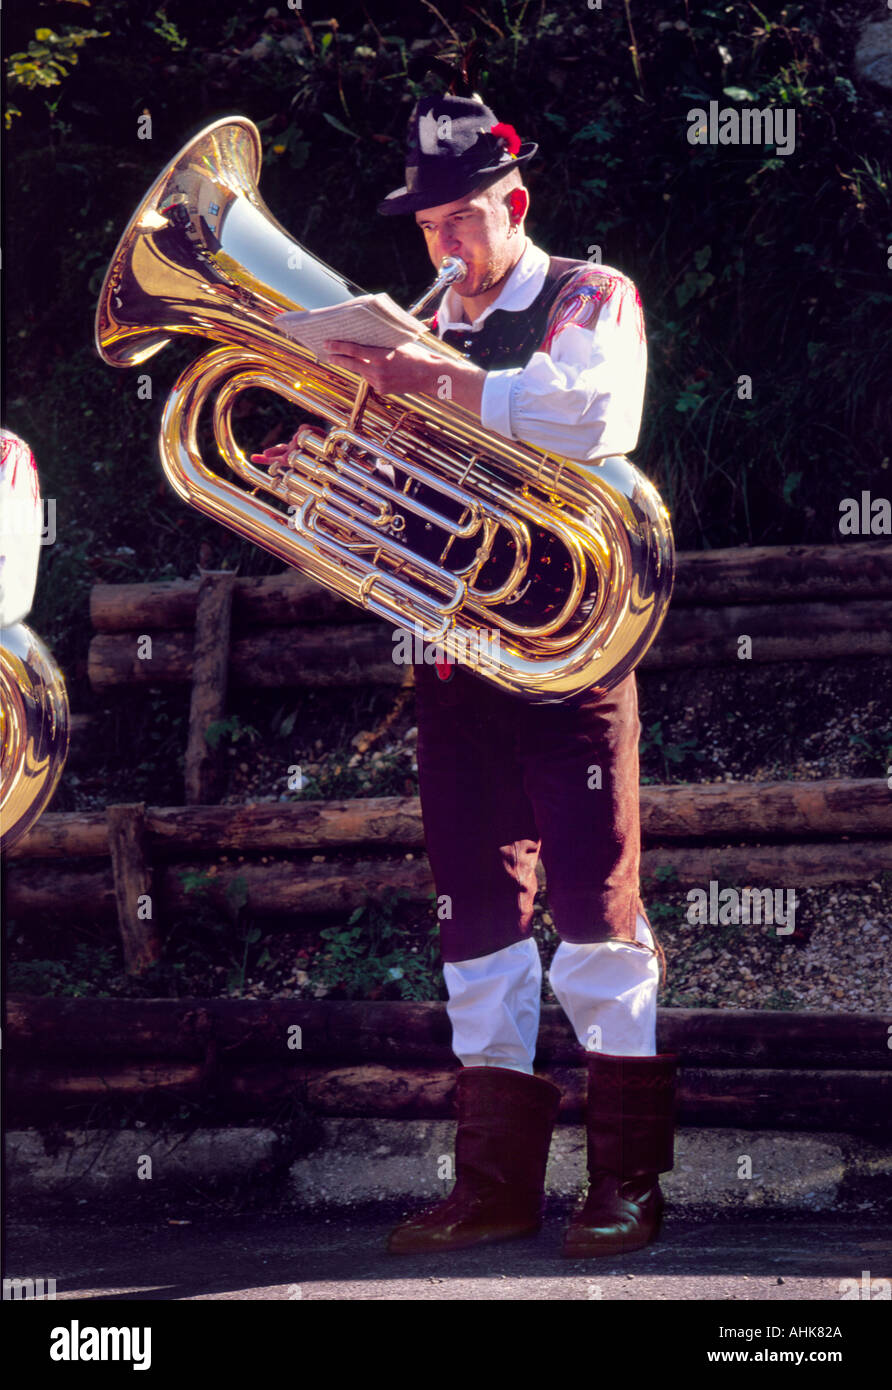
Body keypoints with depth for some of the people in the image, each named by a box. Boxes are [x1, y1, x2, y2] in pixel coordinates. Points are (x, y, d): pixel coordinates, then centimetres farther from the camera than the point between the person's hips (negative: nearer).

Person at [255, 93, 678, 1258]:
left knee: (594, 901, -8)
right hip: (457, 654, 5)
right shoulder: (423, 335, 18)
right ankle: (496, 1181, 6)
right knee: (479, 910, 4)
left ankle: (627, 1179, -4)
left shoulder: (590, 299, 2)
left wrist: (439, 381, -23)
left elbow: (597, 413, -19)